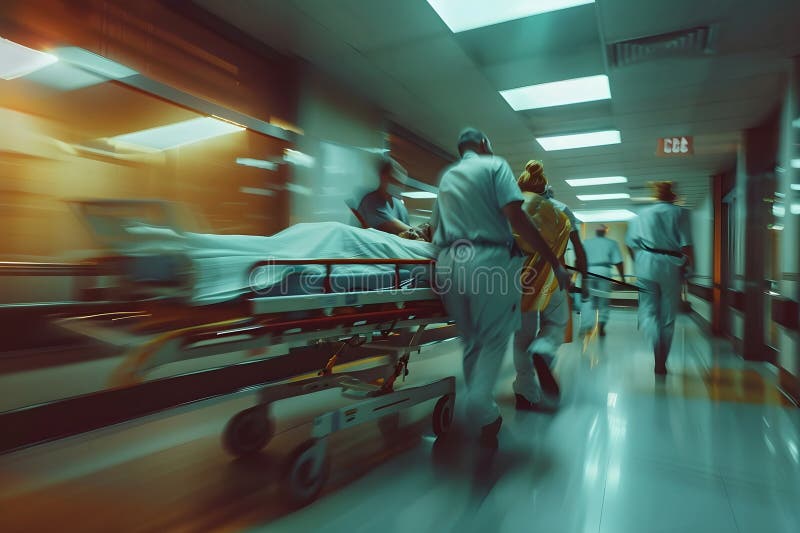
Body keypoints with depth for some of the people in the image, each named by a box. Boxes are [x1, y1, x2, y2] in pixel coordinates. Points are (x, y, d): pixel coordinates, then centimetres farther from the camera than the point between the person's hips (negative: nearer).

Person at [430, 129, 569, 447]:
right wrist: (555, 262, -8)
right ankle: (480, 407, -5)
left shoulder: (446, 176, 23)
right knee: (495, 338, 8)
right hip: (489, 261, -5)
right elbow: (515, 217, -9)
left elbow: (434, 227, 24)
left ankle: (482, 413, 25)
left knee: (471, 340, 16)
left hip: (448, 262, 6)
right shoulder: (494, 164, 5)